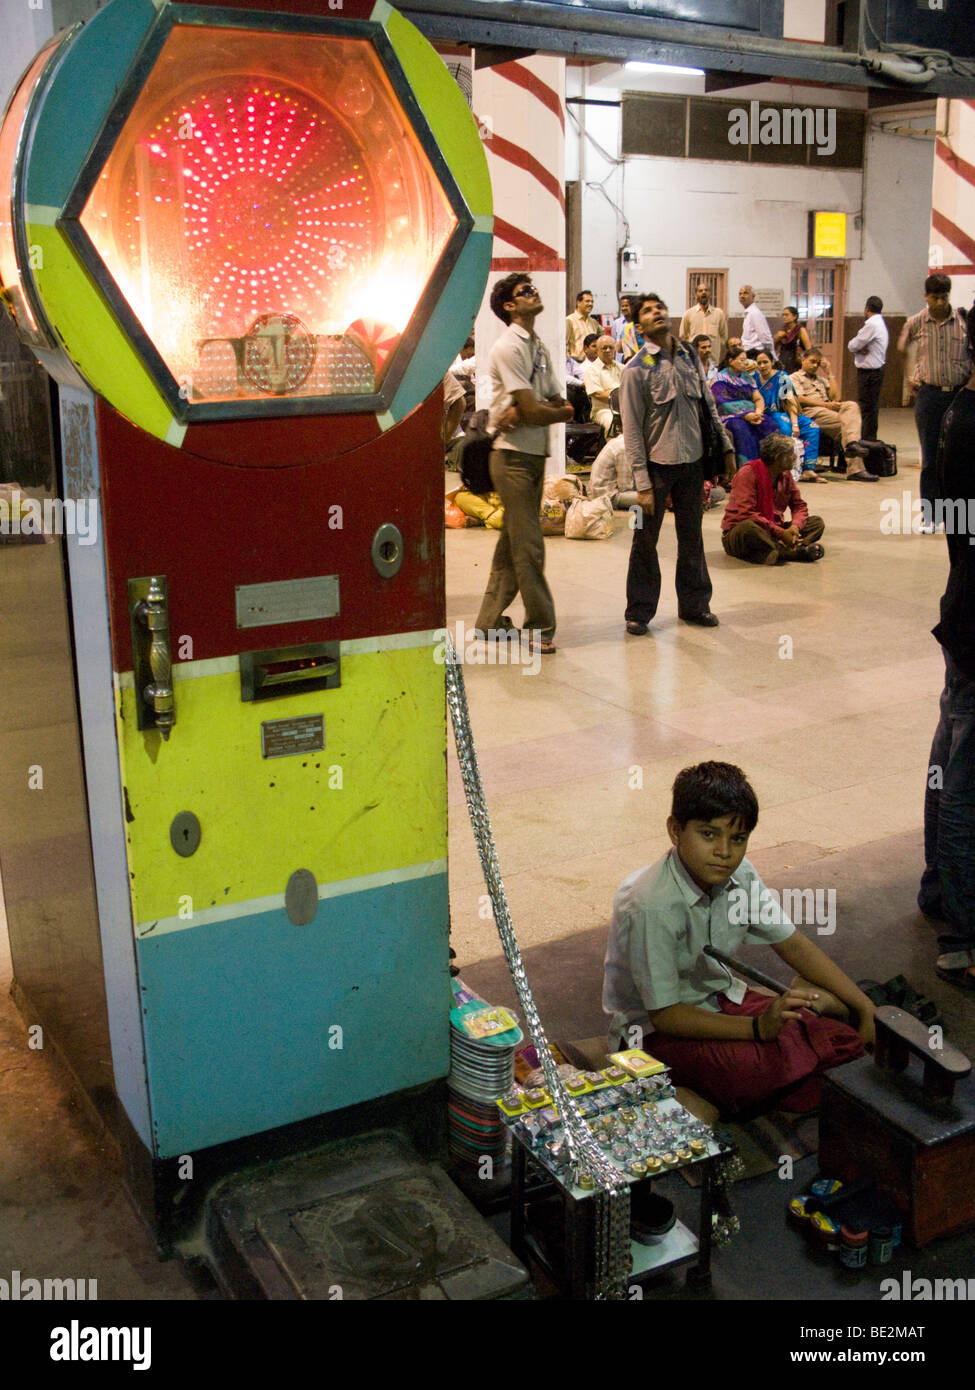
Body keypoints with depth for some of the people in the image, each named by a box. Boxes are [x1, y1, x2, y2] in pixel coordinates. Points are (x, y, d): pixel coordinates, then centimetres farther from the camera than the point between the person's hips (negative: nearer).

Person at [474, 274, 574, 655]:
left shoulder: (539, 347, 15)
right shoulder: (508, 347, -10)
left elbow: (561, 406, 8)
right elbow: (533, 409, -17)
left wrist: (521, 414, -9)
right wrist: (558, 411, 2)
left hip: (535, 455, 8)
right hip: (513, 455, -8)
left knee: (512, 544, 11)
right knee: (528, 545, -4)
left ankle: (490, 622, 19)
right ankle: (540, 626, 5)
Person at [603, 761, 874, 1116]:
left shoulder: (739, 875, -9)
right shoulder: (652, 907, -30)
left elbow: (792, 944, 3)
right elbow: (664, 1014, -25)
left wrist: (865, 1007, -1)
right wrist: (758, 1027, -33)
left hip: (719, 999, 6)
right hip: (655, 1030, -6)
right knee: (752, 1072, -33)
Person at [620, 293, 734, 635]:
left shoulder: (690, 355, 6)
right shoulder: (637, 369, -9)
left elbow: (708, 404, 15)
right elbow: (631, 429, -11)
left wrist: (726, 446, 9)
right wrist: (642, 483, -15)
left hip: (692, 460, 5)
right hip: (657, 463, -4)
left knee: (692, 536, 15)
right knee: (645, 541, 4)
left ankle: (694, 604, 28)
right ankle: (639, 611, 16)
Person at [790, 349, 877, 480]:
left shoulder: (821, 379, 35)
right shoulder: (795, 378, 15)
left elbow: (835, 397, 19)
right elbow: (800, 399, -4)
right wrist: (826, 405, -12)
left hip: (829, 410, 6)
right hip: (811, 412, -6)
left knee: (851, 405, -27)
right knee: (846, 423, -27)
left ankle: (852, 443, -44)